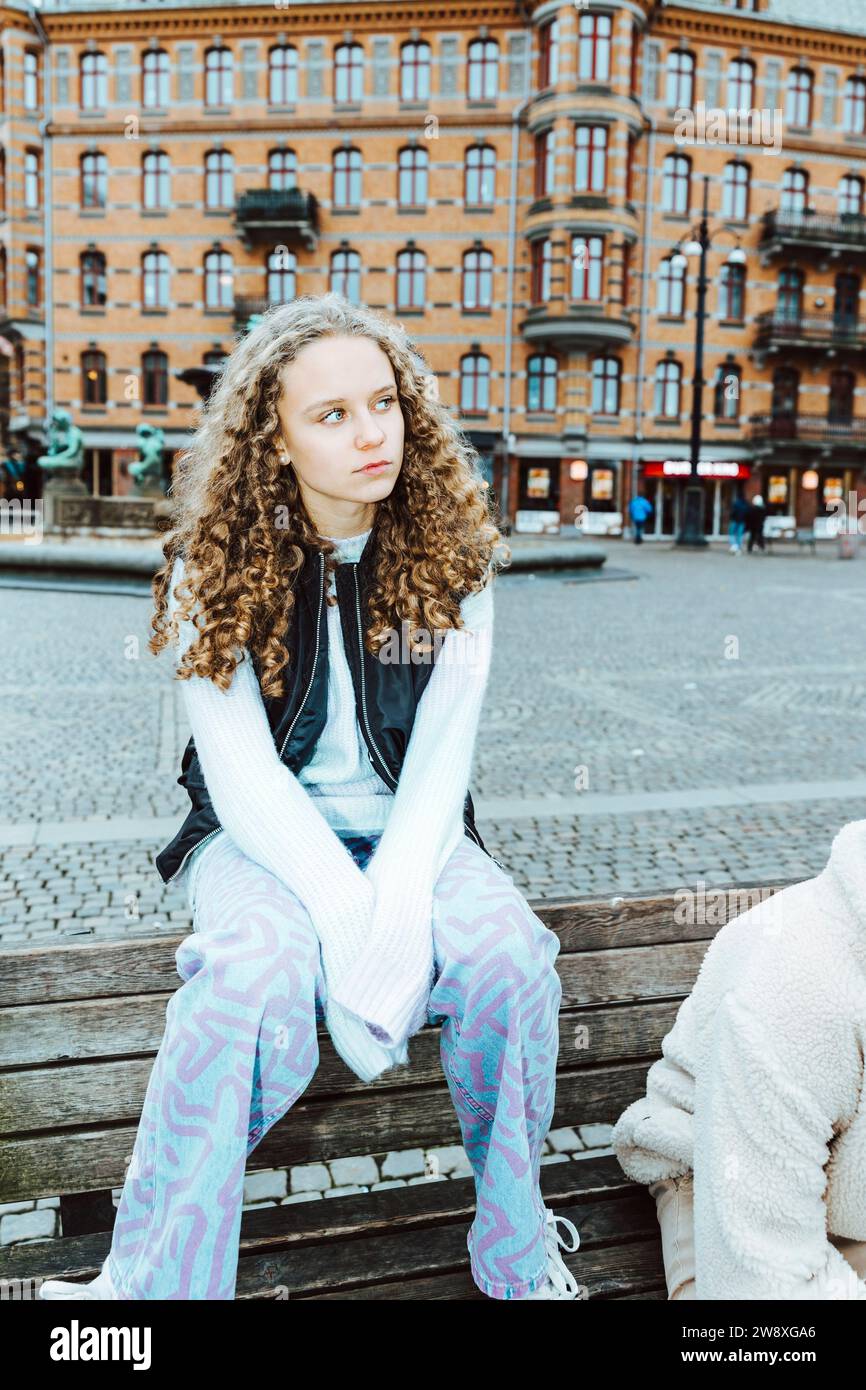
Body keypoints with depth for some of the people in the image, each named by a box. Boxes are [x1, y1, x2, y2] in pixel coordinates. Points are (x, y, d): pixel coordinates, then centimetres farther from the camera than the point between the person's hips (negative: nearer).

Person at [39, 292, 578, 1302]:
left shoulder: (452, 555, -3)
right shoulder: (218, 566, -7)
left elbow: (441, 756, -7)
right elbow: (241, 769, -13)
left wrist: (397, 904, -22)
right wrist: (346, 913, -23)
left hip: (410, 832, 2)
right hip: (261, 836, -1)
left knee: (510, 954, -26)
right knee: (257, 972, -33)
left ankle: (518, 1252, 0)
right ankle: (149, 1282, -12)